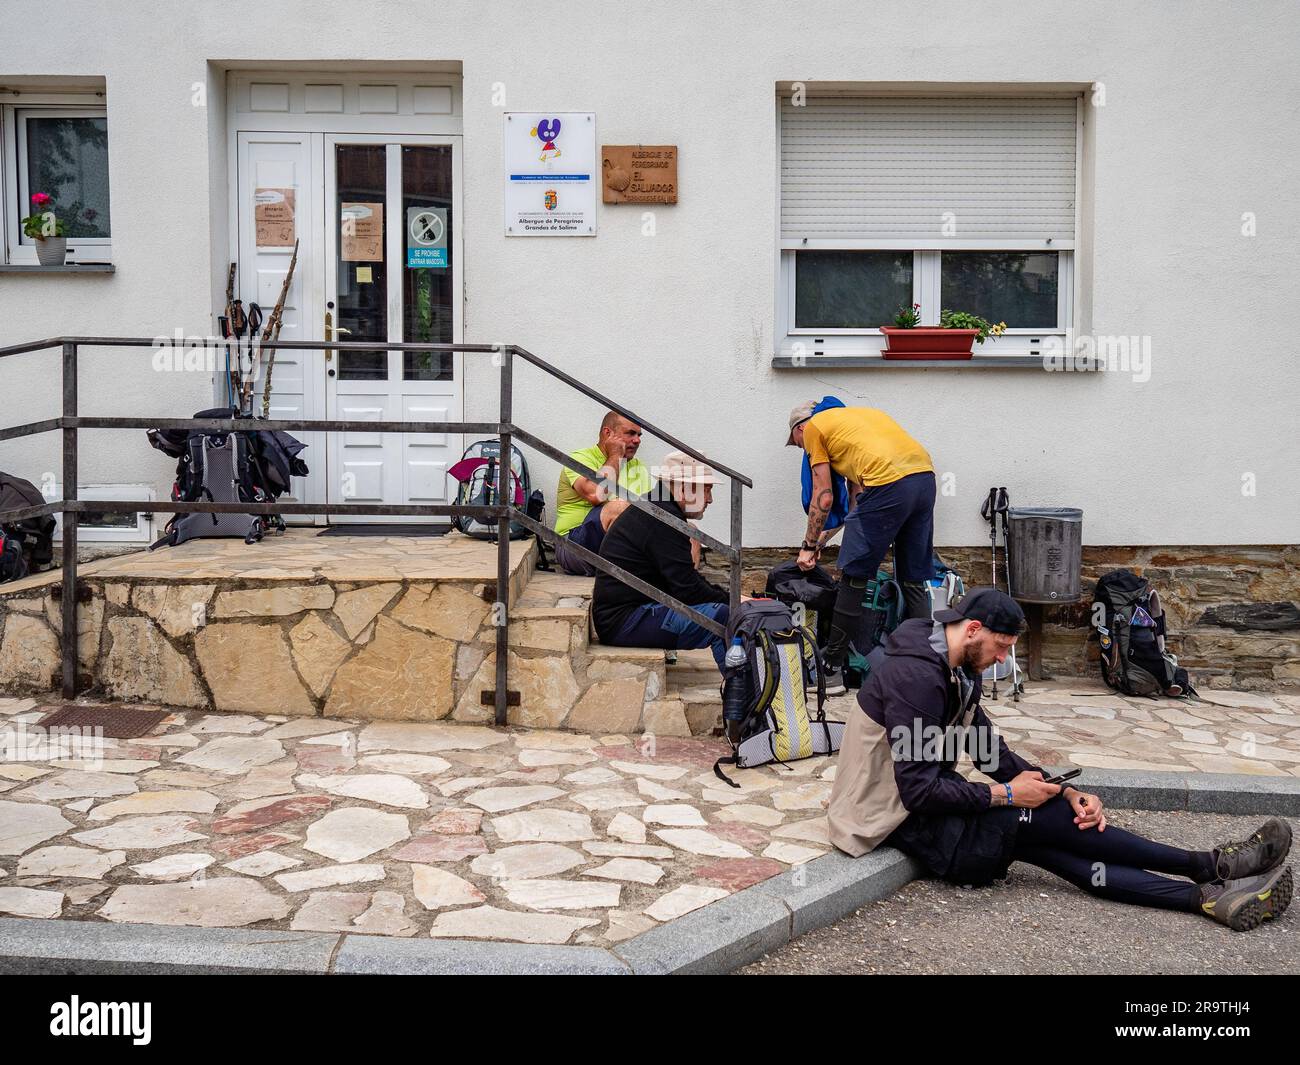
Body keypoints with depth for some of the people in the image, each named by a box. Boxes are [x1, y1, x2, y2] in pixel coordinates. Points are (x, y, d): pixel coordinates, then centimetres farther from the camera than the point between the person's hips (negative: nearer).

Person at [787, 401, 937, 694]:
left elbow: (823, 496, 7)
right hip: (925, 475, 8)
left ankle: (832, 671, 9)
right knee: (914, 582, 16)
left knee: (853, 577, 3)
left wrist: (809, 545, 16)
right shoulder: (852, 415, 34)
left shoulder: (812, 428, 13)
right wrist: (829, 533, 33)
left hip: (888, 482, -8)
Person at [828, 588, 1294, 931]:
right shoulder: (915, 678, -25)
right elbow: (918, 790, -27)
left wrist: (1063, 791, -4)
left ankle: (1206, 895, -14)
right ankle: (1206, 866, -6)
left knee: (1048, 845, -9)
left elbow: (987, 747, 10)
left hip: (932, 804, 9)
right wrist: (1005, 795, -18)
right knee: (1048, 819, -15)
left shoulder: (957, 669, 8)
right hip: (910, 825, -9)